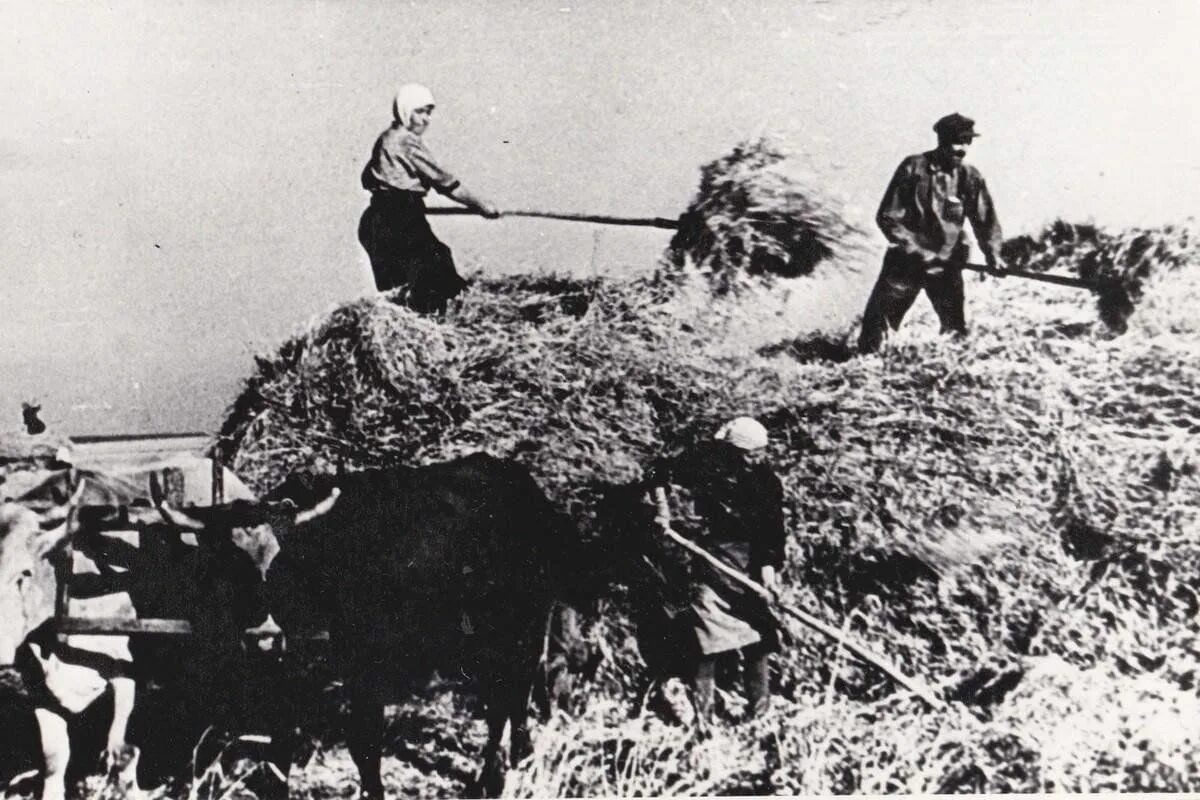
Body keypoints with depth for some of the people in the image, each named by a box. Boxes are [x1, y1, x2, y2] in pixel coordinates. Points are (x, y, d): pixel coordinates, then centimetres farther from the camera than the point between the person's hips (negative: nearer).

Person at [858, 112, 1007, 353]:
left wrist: (992, 255, -13)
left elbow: (985, 220, 3)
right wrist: (916, 250, -18)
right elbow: (888, 217, -11)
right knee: (876, 322, 1)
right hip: (905, 261, -2)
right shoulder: (913, 168, -10)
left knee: (955, 329, 0)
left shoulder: (970, 178, -2)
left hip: (946, 265, 2)